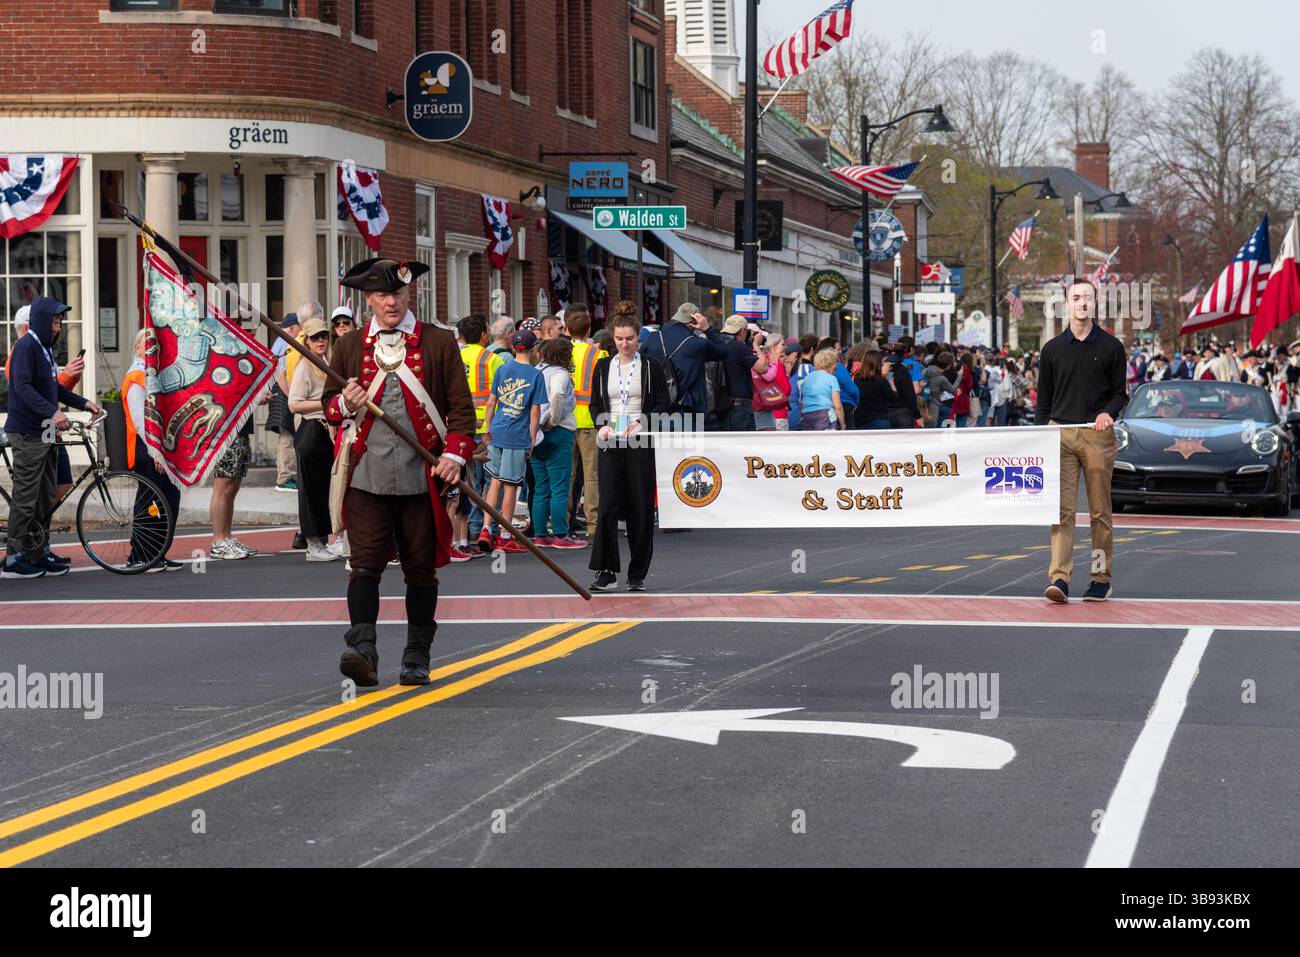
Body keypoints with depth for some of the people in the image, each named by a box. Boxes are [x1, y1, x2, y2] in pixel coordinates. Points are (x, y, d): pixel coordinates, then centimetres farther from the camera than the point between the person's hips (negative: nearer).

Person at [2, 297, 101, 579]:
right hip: (27, 433, -10)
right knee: (25, 497, -7)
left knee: (45, 498, 11)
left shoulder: (44, 348, 17)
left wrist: (83, 403, 16)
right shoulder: (25, 347, -13)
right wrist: (52, 412, -35)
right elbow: (23, 387, -25)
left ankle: (39, 553, 17)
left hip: (45, 433, 10)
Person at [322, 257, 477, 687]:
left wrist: (455, 453, -11)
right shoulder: (349, 346, 9)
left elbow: (461, 406, 5)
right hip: (366, 476, 0)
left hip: (421, 477, 0)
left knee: (421, 568, 7)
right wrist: (346, 403, -9)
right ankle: (362, 650, -17)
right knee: (365, 564, -10)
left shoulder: (439, 343, 4)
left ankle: (417, 658, 16)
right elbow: (329, 402, 16)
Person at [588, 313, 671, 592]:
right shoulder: (603, 367, 11)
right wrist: (601, 426, -4)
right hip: (610, 443, 2)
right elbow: (595, 404, 16)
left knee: (641, 509, 0)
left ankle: (637, 574, 9)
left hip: (641, 443, -2)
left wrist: (642, 423, -14)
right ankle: (607, 571, -7)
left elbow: (664, 404, 1)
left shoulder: (650, 366, 3)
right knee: (608, 505, -9)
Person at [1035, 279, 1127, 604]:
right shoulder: (1053, 349, 11)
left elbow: (1120, 392, 7)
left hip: (1097, 435, -1)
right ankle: (1059, 578, -13)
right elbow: (1044, 399, 14)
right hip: (1060, 434, 1)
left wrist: (1108, 412, -14)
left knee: (1100, 510, 3)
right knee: (1062, 509, -7)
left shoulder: (1110, 347, 6)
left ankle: (1101, 578, 11)